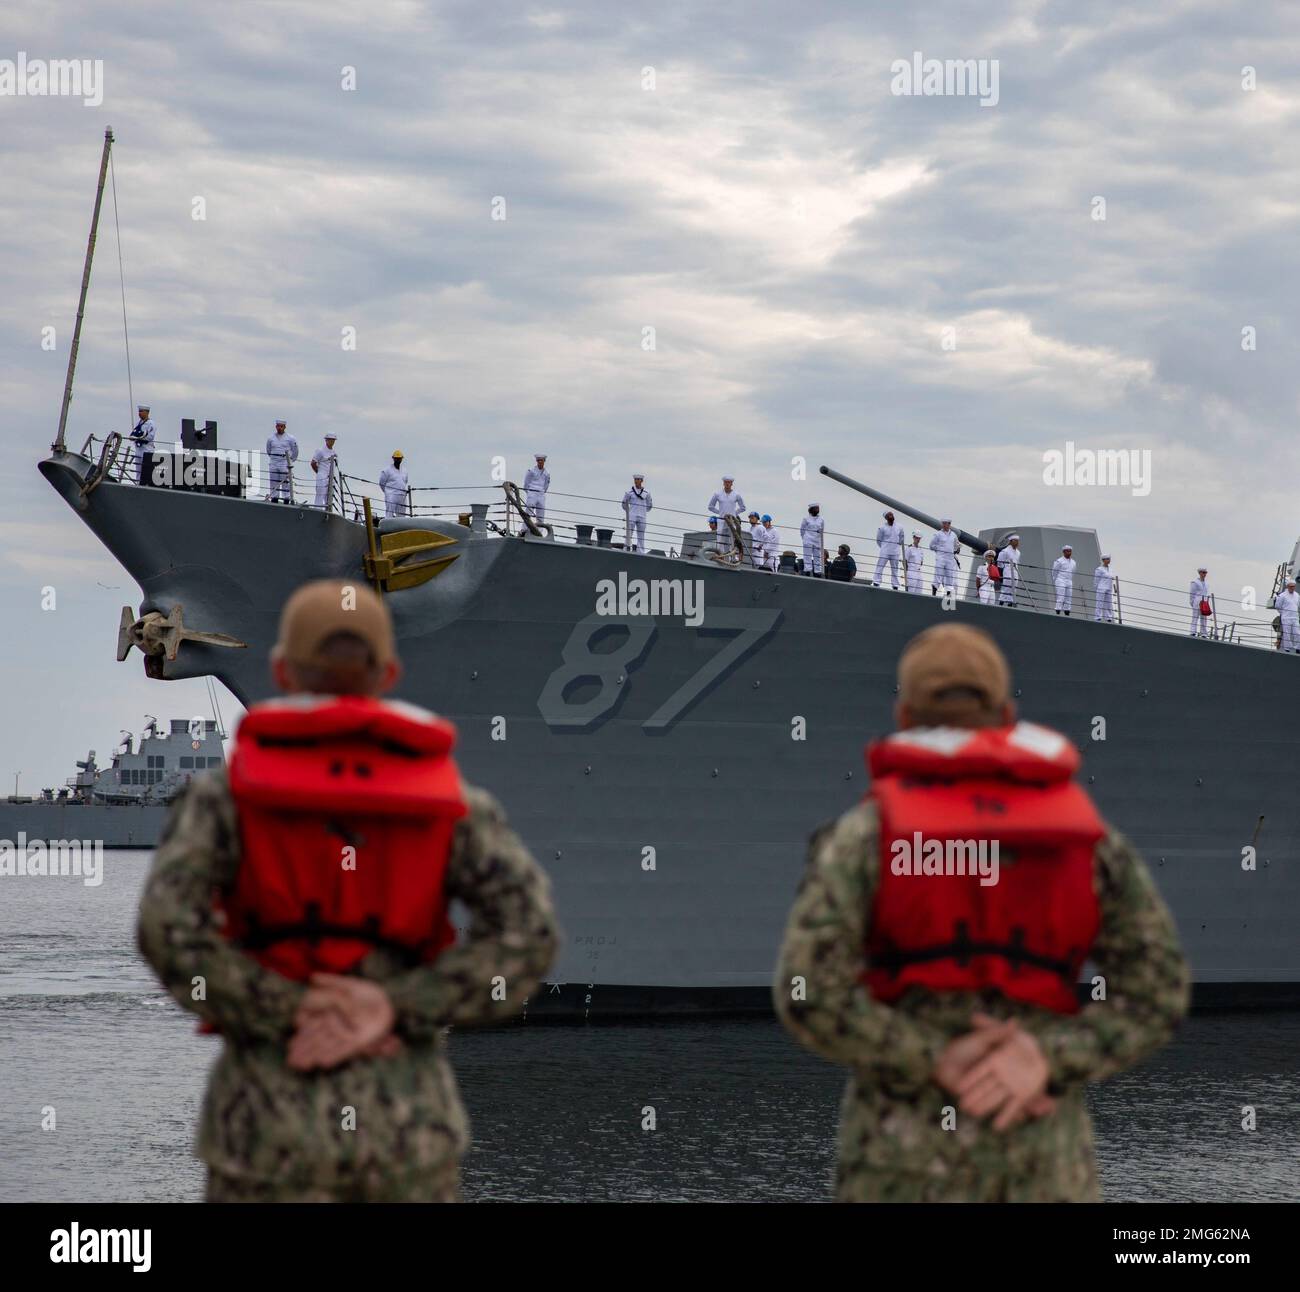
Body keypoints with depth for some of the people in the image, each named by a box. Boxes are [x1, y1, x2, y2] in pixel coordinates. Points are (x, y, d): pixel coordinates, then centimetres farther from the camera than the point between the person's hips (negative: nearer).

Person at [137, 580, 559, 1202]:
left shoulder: (229, 793, 1)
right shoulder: (448, 799, 5)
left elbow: (169, 927, -16)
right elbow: (529, 932, -10)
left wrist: (290, 1022, -10)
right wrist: (390, 1010, -12)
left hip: (271, 1117, -2)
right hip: (407, 1120, 2)